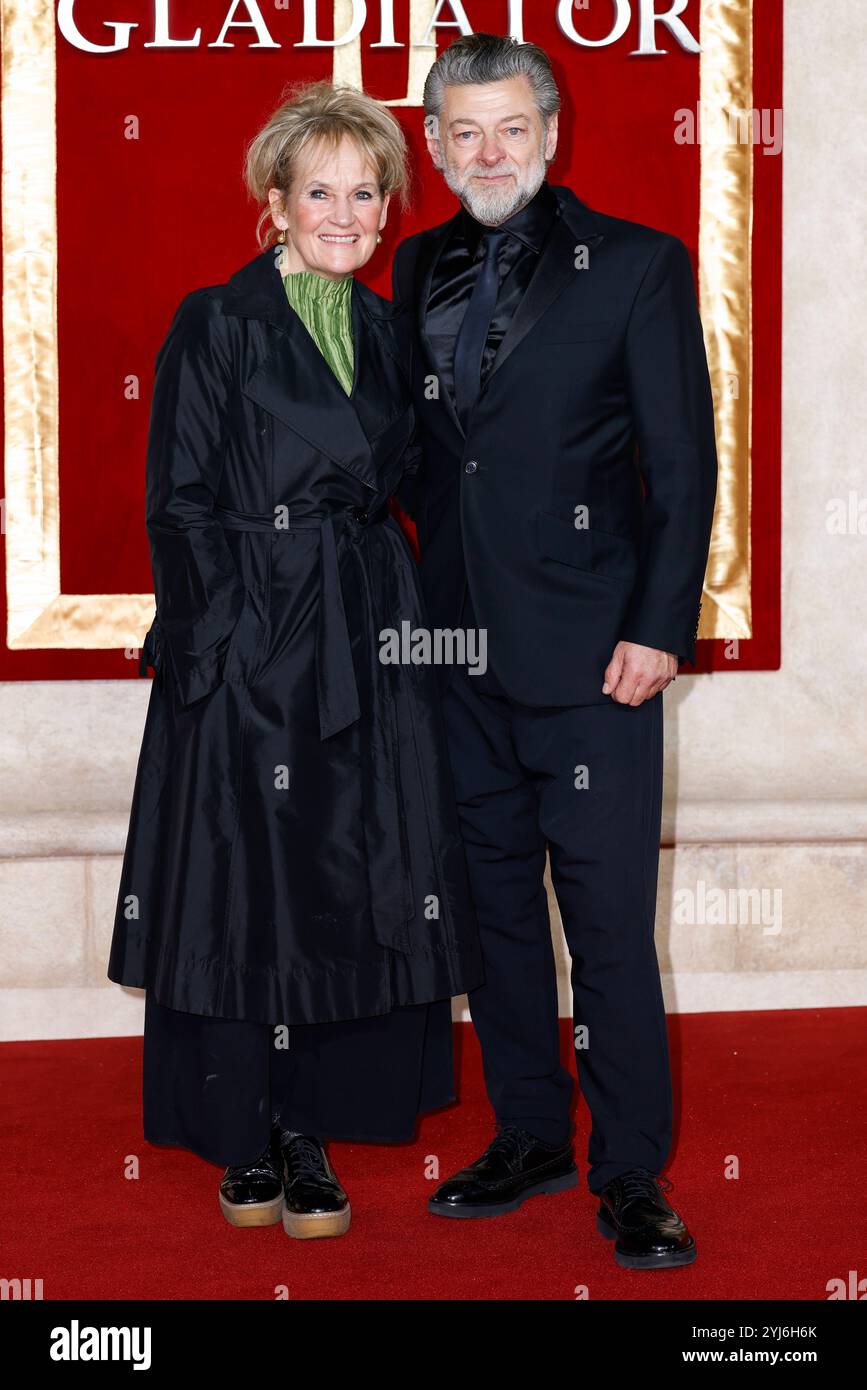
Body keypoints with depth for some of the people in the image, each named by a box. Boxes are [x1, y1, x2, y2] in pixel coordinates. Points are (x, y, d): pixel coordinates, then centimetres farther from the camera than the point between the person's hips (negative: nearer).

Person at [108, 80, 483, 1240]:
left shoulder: (386, 330, 12)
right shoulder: (215, 326, -3)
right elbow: (180, 503, -6)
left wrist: (394, 614, 1)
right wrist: (232, 639, -12)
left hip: (369, 647, 5)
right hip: (247, 648, -5)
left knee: (356, 889, 5)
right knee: (244, 885, 1)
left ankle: (310, 1133, 17)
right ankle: (244, 1141, 15)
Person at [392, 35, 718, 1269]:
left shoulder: (637, 265, -2)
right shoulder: (420, 269, 11)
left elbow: (683, 465, -5)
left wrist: (658, 629, -11)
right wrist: (428, 580, 4)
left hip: (587, 653, -5)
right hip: (460, 646, 5)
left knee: (609, 917, -3)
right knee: (495, 901, 12)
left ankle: (632, 1170, 10)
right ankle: (530, 1135, 26)